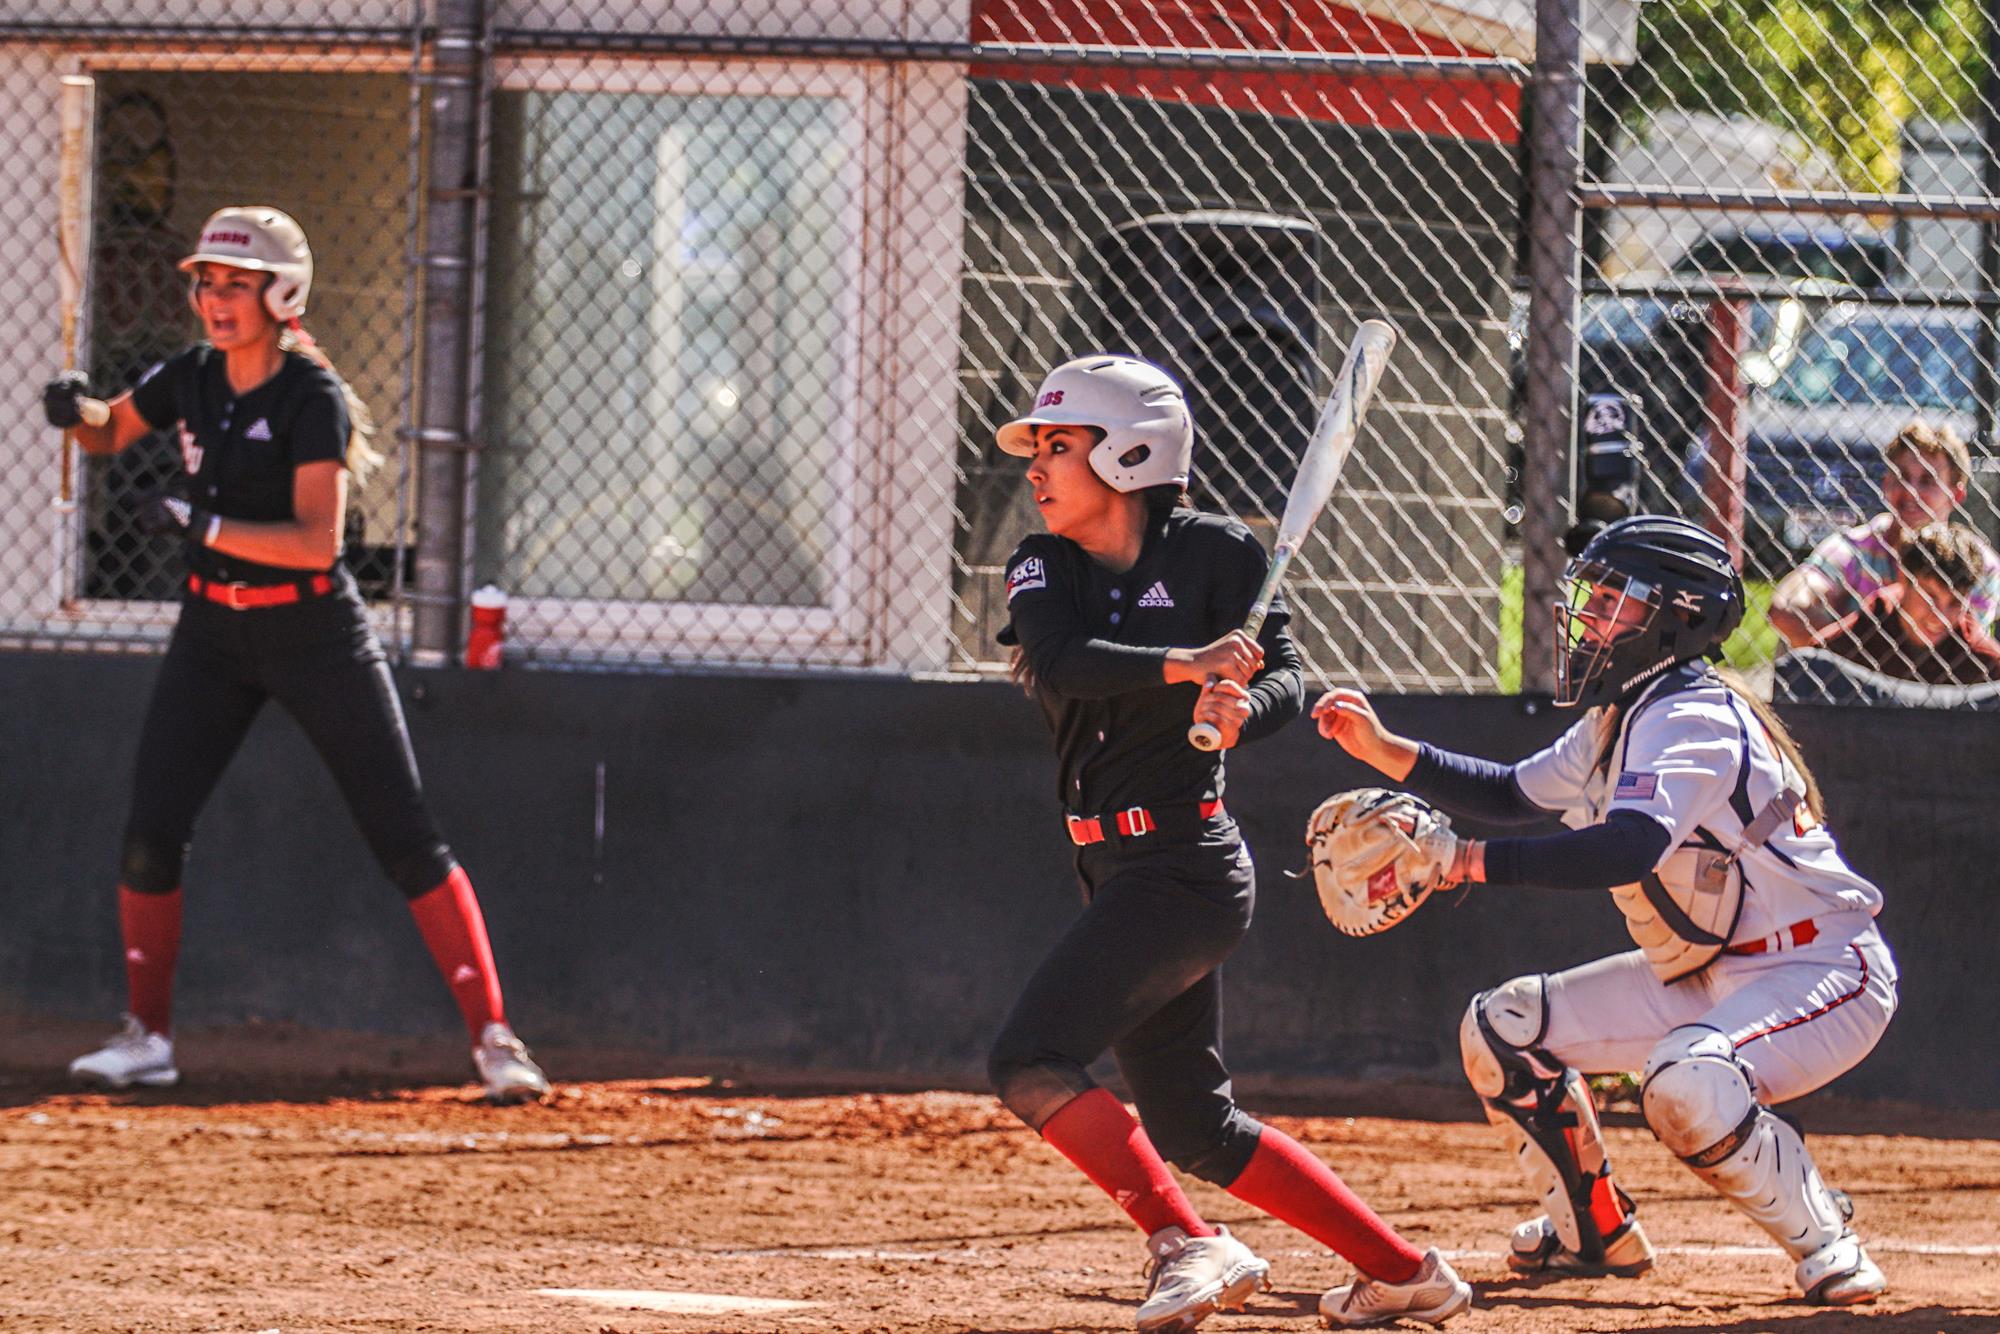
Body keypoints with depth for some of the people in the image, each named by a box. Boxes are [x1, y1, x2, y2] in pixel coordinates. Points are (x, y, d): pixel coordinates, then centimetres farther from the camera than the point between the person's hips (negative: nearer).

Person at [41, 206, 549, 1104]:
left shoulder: (314, 398, -17)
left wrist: (202, 525, -32)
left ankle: (493, 1038, -4)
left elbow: (318, 540, -25)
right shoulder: (192, 378, 0)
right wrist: (79, 411, -7)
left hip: (315, 633, -5)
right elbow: (108, 436, 17)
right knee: (150, 831, -5)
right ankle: (146, 1038, 10)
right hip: (213, 631, 5)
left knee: (406, 839, -7)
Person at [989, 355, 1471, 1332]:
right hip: (1117, 872, 8)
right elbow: (1059, 665, -13)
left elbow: (1286, 681, -12)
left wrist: (1243, 709, -34)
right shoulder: (1043, 567, 7)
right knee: (1194, 1128, 12)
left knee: (1031, 1064, -18)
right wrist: (1183, 664, -28)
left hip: (1185, 865, -8)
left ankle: (1189, 1247, -11)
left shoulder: (1213, 553, -7)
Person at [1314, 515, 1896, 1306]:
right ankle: (1595, 1234, 24)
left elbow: (1629, 850, -40)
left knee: (1686, 1083, -38)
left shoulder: (1694, 721, -23)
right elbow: (1515, 794, 22)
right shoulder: (1622, 719, 7)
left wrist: (1468, 861, -41)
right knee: (1503, 1028, 9)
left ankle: (1825, 1244, -17)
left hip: (1821, 970, -10)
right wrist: (1386, 752, 10)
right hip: (1707, 973, 10)